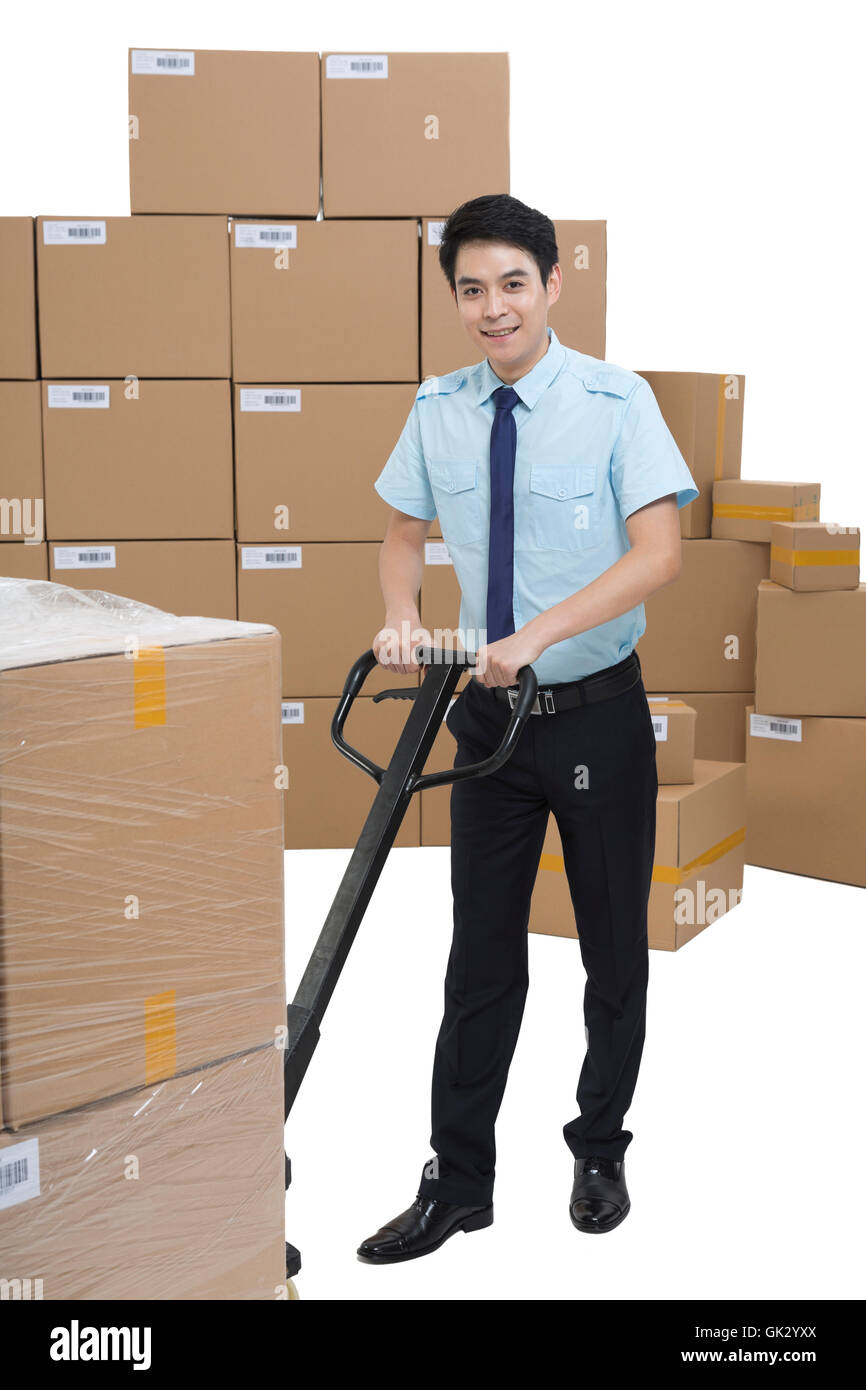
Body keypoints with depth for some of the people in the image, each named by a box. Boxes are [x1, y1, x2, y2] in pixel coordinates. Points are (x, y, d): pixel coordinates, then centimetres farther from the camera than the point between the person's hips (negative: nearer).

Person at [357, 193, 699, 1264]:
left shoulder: (615, 400, -12)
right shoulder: (438, 410, -1)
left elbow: (657, 553, -20)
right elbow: (404, 531, 12)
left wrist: (535, 635, -29)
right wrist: (401, 614, -8)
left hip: (600, 713, -3)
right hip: (493, 711, 3)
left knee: (614, 946, 11)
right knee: (482, 954, 9)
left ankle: (600, 1153, 32)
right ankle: (457, 1184, 21)